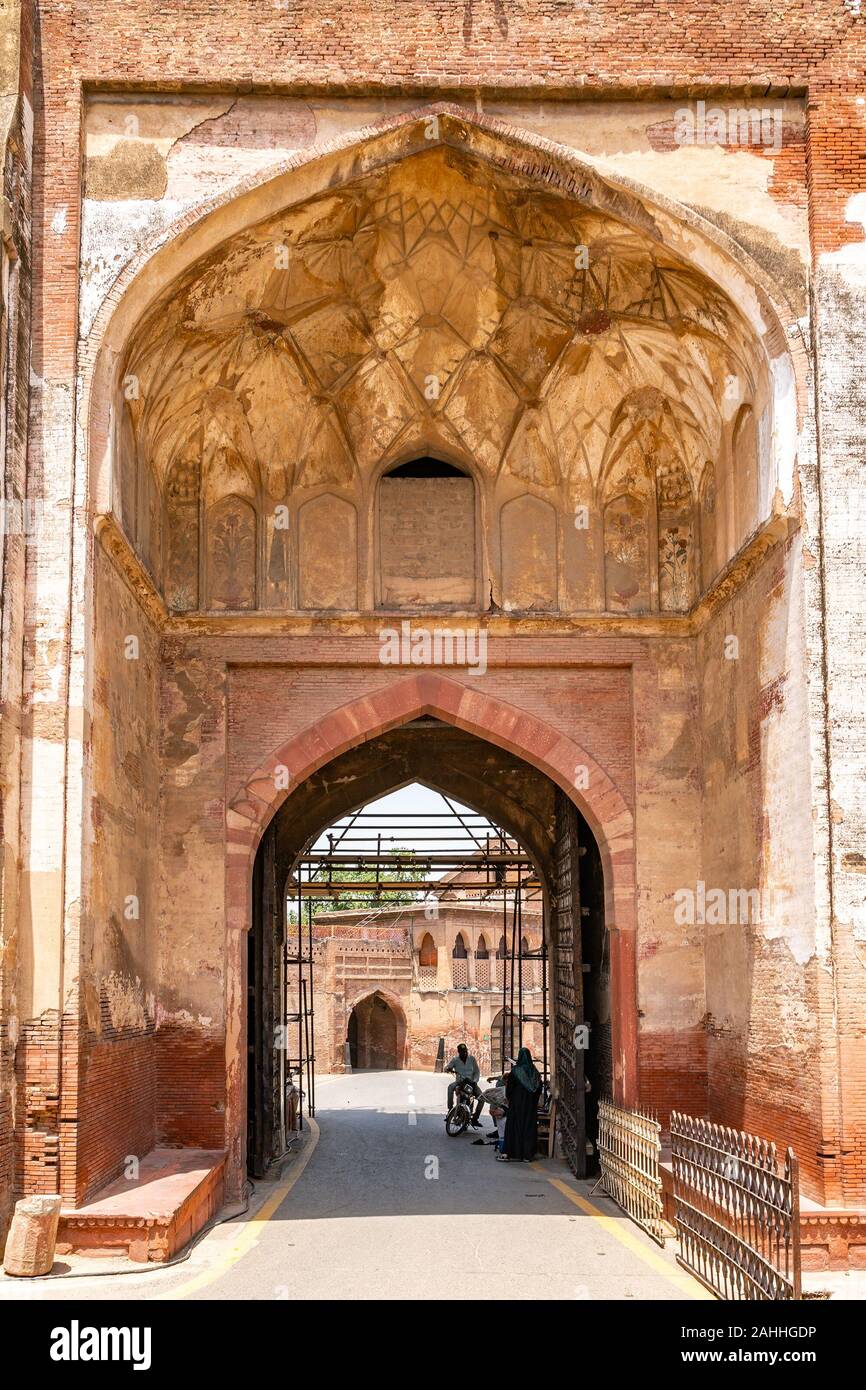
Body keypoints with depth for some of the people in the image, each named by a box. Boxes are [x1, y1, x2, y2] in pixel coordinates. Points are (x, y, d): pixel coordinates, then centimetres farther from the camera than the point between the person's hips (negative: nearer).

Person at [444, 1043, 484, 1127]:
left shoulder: (472, 1058, 2)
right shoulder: (455, 1060, 0)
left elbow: (477, 1071, 5)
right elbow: (446, 1068, -7)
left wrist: (475, 1081, -12)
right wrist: (449, 1069, -32)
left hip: (471, 1082, 1)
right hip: (460, 1082, -1)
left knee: (482, 1098, -19)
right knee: (451, 1087, -36)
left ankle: (475, 1118, -8)